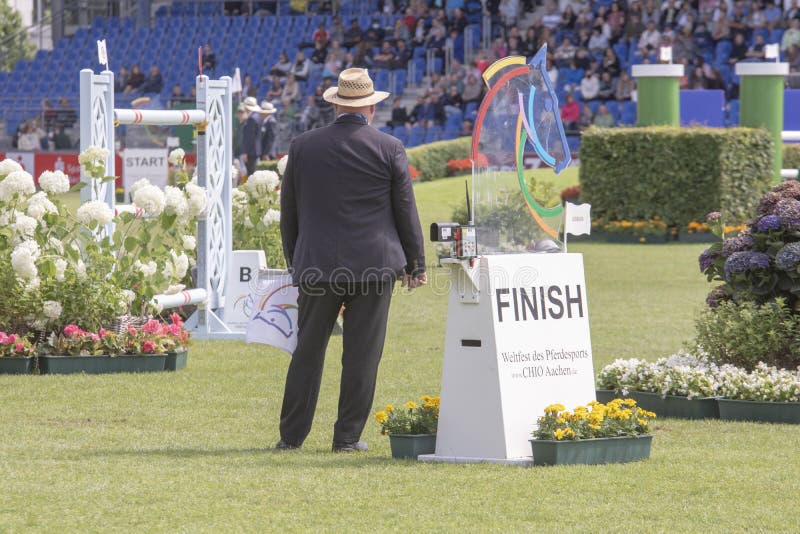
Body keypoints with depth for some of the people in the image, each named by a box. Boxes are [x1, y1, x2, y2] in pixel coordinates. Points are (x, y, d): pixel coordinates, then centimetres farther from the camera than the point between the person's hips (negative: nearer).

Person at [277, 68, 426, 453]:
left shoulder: (303, 147, 3)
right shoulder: (389, 149, -3)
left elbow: (288, 211, 10)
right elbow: (406, 210, 2)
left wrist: (294, 262, 21)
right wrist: (415, 264, 12)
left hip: (317, 266, 2)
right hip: (375, 266, -2)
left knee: (308, 350, 8)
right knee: (361, 355, 3)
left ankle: (292, 435, 9)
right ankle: (348, 436, 3)